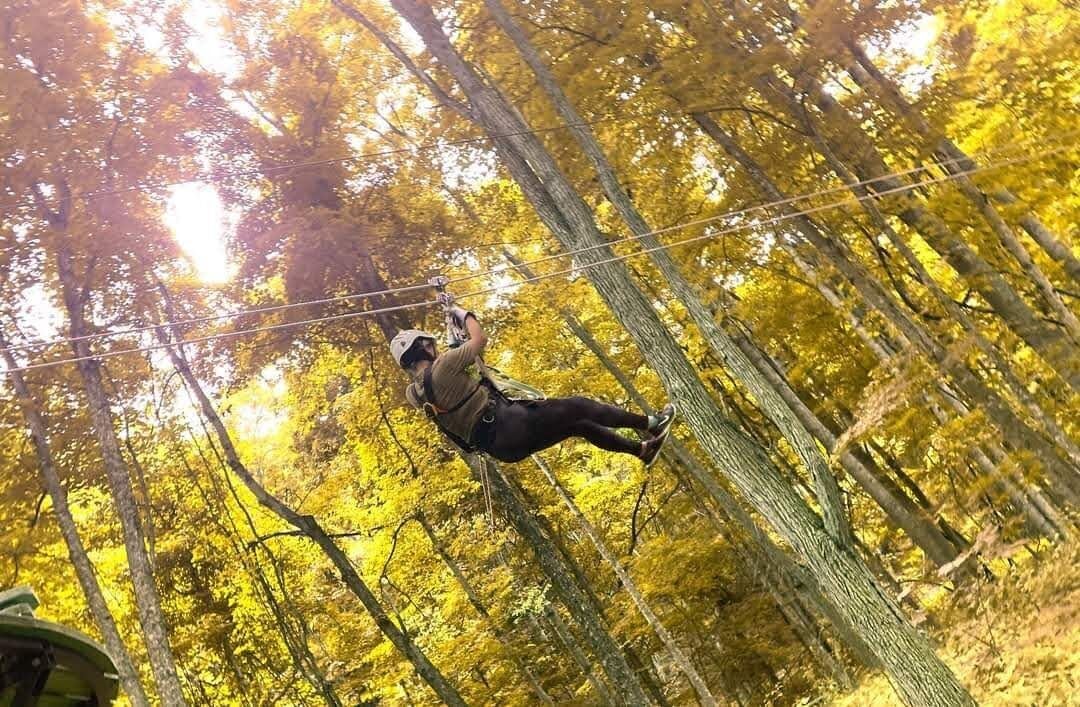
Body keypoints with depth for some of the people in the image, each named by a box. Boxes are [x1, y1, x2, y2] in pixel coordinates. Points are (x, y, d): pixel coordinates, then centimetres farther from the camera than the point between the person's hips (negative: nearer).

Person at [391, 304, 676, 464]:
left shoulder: (414, 393, 8)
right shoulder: (442, 367, -16)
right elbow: (480, 339, -9)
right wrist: (464, 314, 9)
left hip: (502, 446, 10)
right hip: (508, 425, -10)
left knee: (578, 425, 18)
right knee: (576, 407, 2)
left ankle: (642, 449, 27)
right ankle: (649, 423, 12)